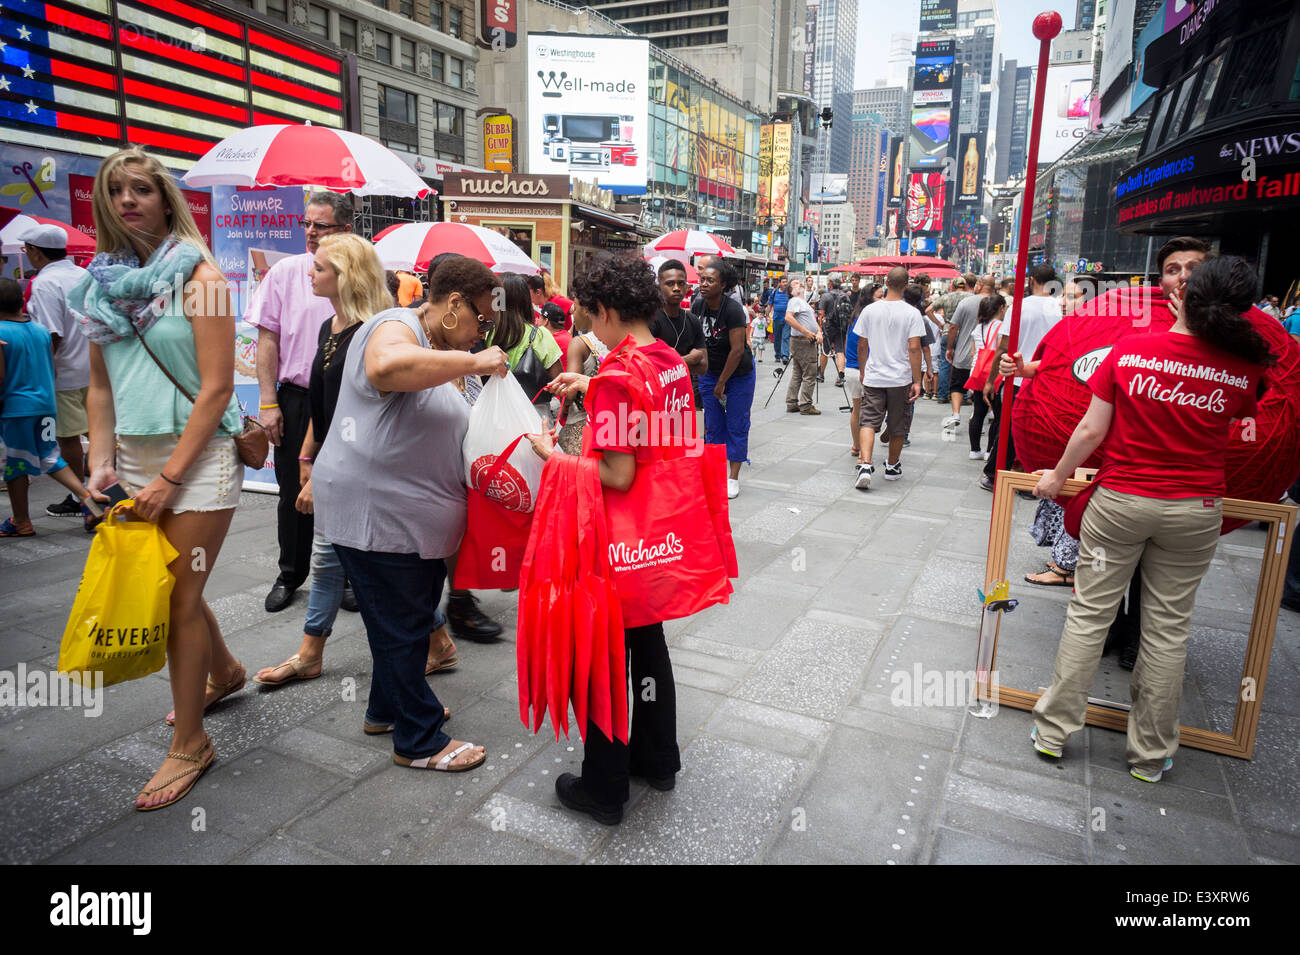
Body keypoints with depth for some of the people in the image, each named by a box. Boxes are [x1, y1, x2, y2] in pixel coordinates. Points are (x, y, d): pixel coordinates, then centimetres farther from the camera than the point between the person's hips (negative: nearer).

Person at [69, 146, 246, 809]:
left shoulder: (197, 276, -7)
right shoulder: (104, 280, 12)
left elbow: (217, 387, -13)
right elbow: (100, 385, 15)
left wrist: (170, 477, -16)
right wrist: (101, 462, 2)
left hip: (197, 454, -6)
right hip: (135, 454, 6)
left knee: (179, 595, -3)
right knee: (169, 583, 15)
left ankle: (189, 744, 12)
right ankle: (223, 672, 42)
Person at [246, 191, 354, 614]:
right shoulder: (285, 271, 1)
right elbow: (268, 339, 2)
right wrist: (269, 402, -5)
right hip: (296, 399, 1)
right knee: (294, 492, 9)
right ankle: (290, 575, 26)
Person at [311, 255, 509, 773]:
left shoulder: (442, 352, 15)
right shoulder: (395, 328, -15)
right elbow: (387, 366, -41)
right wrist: (474, 362, -32)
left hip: (416, 516, 10)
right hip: (375, 512, -10)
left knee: (408, 616, 21)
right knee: (402, 626, 1)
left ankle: (388, 708, 40)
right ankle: (419, 741, 15)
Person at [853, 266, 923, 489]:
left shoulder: (870, 310, -1)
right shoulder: (911, 313, -8)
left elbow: (861, 344, 5)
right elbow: (914, 348, -12)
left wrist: (862, 371, 19)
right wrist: (917, 381, -7)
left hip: (873, 378, 1)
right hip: (901, 379, -1)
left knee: (868, 422, -1)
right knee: (898, 427, 14)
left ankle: (865, 464, -21)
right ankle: (892, 467, 28)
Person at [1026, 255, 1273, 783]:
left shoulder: (1129, 349, -9)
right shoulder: (1244, 368, -5)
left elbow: (1091, 430, -7)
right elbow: (1240, 425, 11)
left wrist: (1057, 477, 8)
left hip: (1119, 499, -1)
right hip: (1195, 511, 1)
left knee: (1089, 614, 8)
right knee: (1168, 628, 11)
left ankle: (1053, 730, 17)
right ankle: (1151, 754, 23)